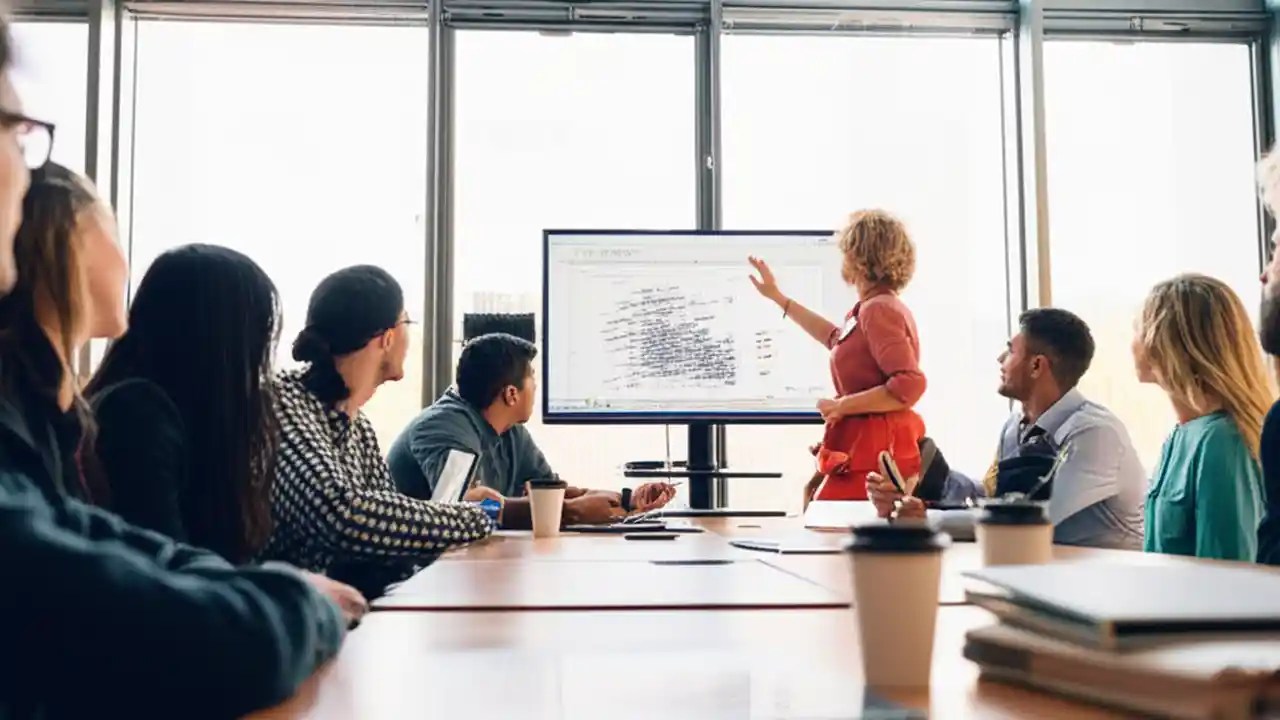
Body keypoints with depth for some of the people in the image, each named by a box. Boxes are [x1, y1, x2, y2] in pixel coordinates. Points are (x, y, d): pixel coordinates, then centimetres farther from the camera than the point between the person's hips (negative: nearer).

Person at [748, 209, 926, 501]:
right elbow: (839, 339, 35)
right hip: (871, 449, 10)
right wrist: (778, 297, 37)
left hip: (872, 454, -10)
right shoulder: (880, 308, 15)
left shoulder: (879, 311, -17)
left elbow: (910, 385, -27)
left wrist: (842, 406, -19)